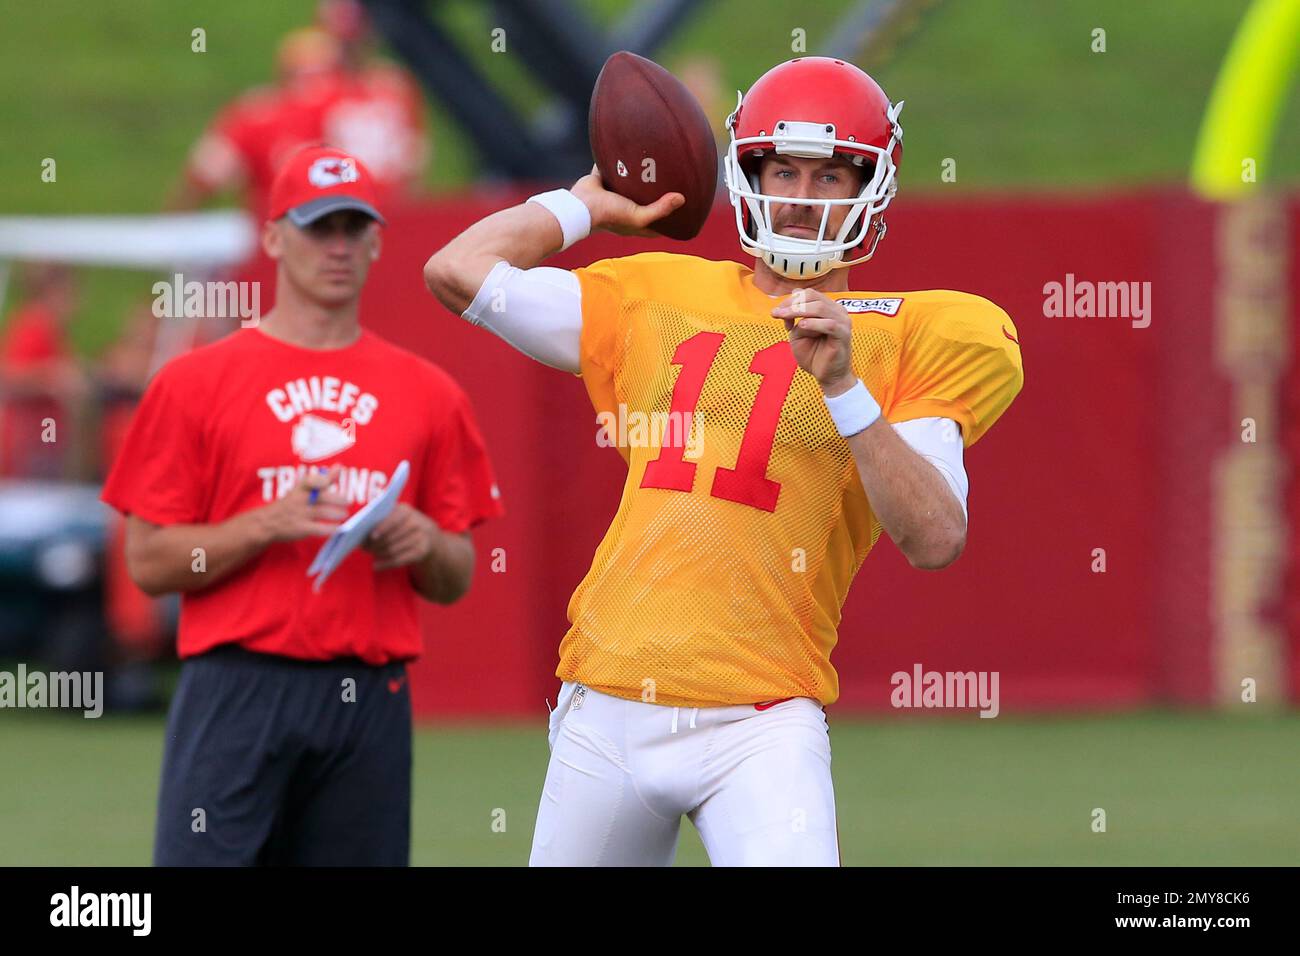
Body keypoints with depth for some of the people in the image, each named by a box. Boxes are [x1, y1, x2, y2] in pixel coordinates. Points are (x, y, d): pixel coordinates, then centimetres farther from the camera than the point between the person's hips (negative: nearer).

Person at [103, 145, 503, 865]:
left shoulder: (428, 394, 14)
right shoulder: (194, 382, 5)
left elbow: (456, 582, 17)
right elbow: (148, 563, 1)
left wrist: (423, 542, -6)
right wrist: (267, 525, -13)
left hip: (371, 701, 3)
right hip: (238, 693, -3)